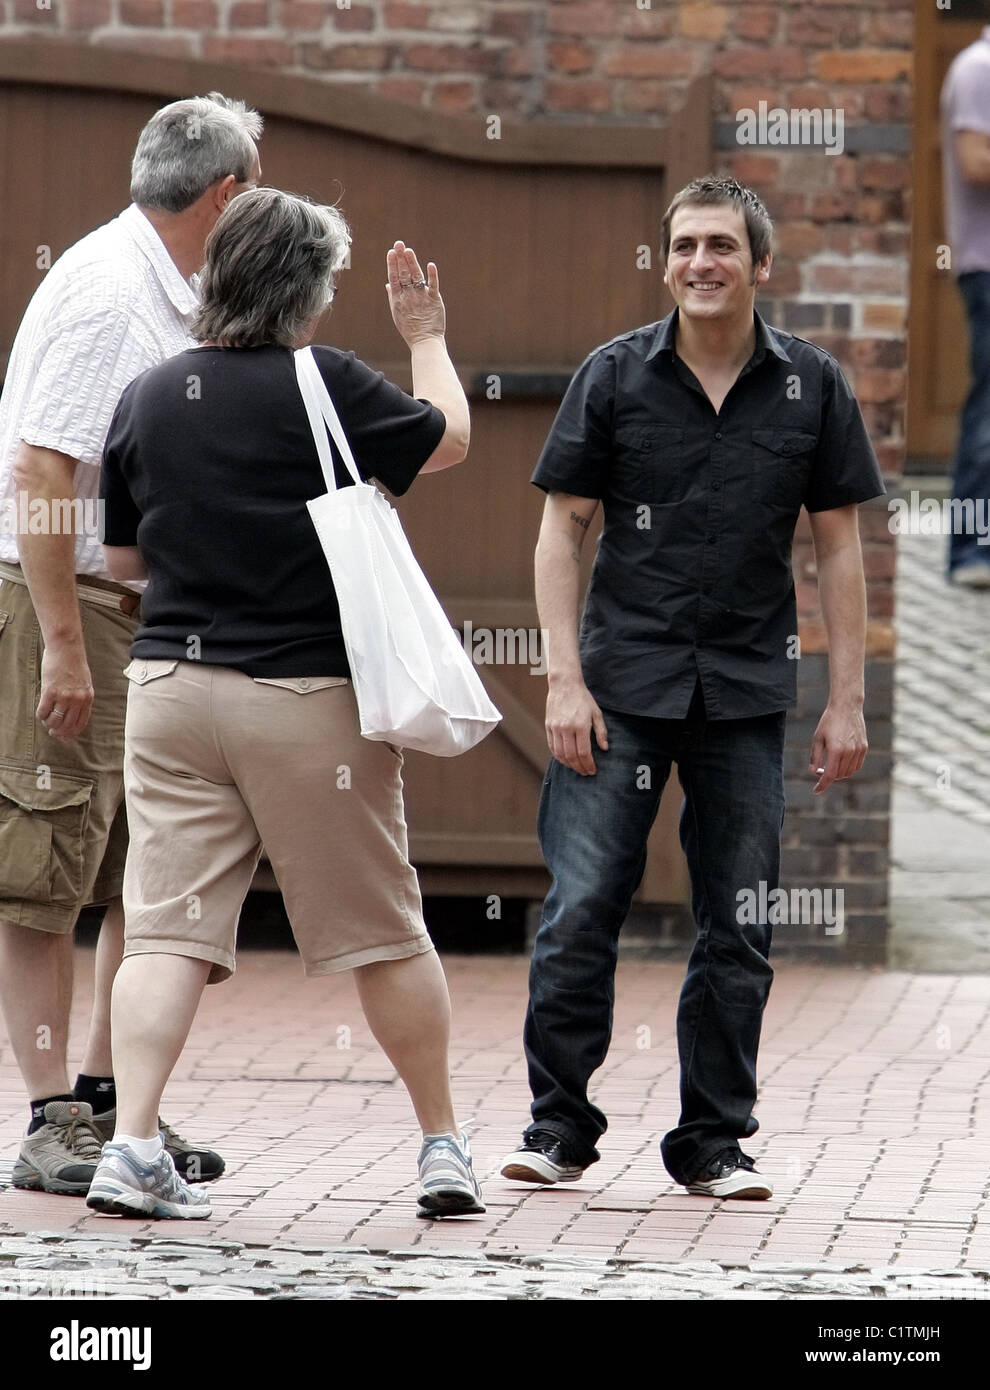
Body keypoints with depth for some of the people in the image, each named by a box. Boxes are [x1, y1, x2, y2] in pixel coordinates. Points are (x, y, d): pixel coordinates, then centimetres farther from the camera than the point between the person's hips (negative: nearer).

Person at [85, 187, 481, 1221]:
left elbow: (122, 559, 13)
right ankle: (443, 1147, 20)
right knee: (382, 931, 10)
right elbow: (447, 440, 5)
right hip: (309, 699, -3)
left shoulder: (146, 398, 4)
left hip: (171, 682, 3)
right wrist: (426, 338, 20)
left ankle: (132, 1147, -15)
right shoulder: (326, 385, -10)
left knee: (166, 926, 0)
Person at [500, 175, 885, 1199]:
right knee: (580, 909, -5)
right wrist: (564, 679, -7)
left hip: (747, 692, 1)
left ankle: (714, 1141, 14)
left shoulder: (811, 387, 3)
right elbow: (562, 528, 2)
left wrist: (846, 701, 2)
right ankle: (559, 1126, 6)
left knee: (736, 930, 4)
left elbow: (838, 547, 7)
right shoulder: (614, 376, 0)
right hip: (622, 683, -1)